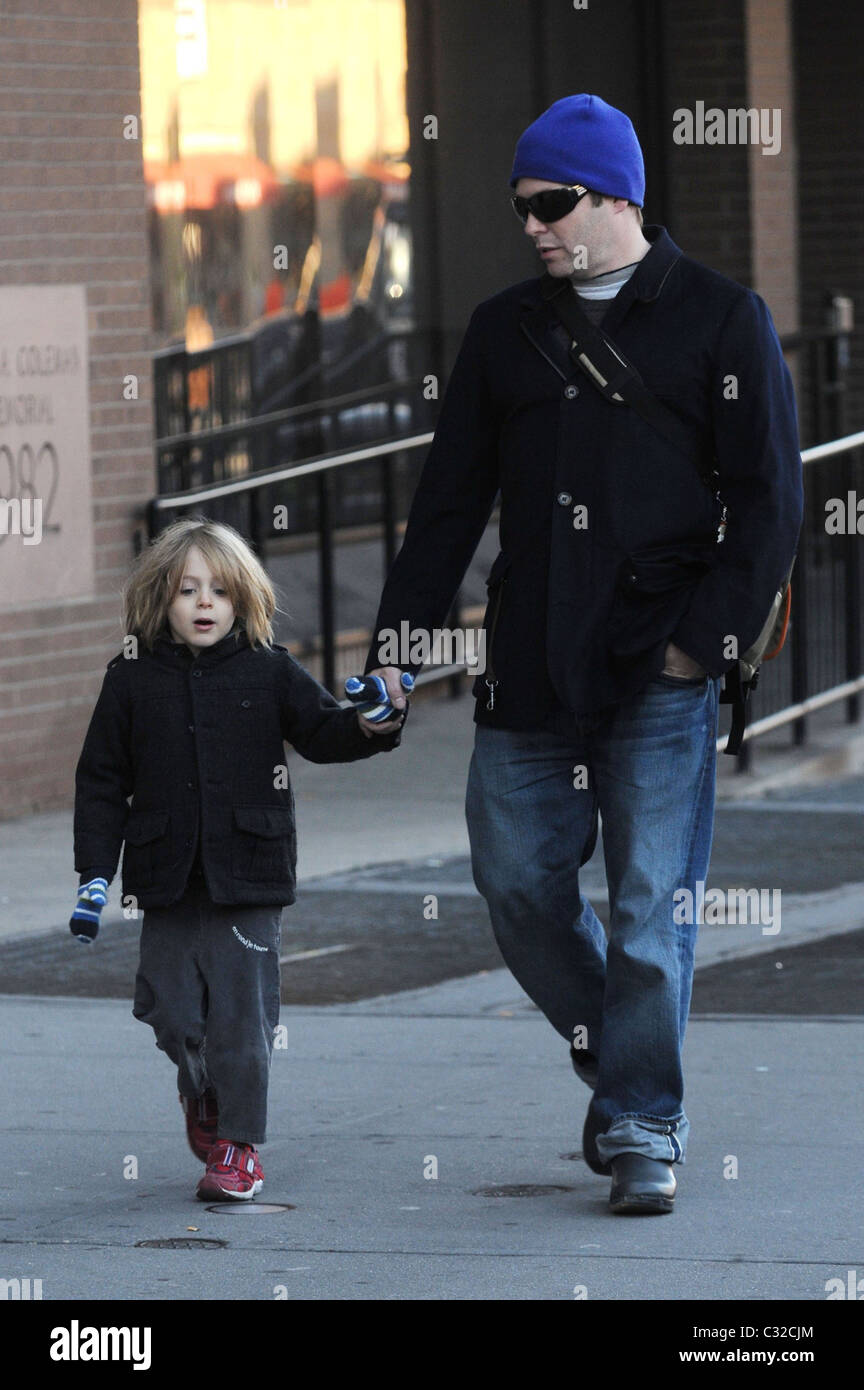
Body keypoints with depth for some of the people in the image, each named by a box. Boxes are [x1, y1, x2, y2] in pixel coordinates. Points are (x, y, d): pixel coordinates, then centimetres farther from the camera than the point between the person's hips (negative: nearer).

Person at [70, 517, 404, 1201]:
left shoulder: (269, 672, 2)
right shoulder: (132, 681, 4)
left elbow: (322, 730, 1)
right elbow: (101, 781, 7)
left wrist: (370, 725, -22)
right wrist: (94, 874, 1)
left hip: (248, 882, -1)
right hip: (168, 885, 1)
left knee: (241, 1013, -2)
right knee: (172, 1010, 4)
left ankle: (240, 1143, 10)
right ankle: (201, 1093, 35)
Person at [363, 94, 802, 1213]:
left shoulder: (722, 322, 0)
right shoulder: (505, 330, 13)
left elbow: (768, 502, -3)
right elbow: (450, 500, 15)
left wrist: (710, 637, -12)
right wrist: (397, 642, 7)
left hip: (660, 664, -4)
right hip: (530, 661, 4)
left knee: (651, 902, -6)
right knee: (516, 880, 3)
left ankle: (643, 1126, 3)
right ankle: (616, 1065, 24)